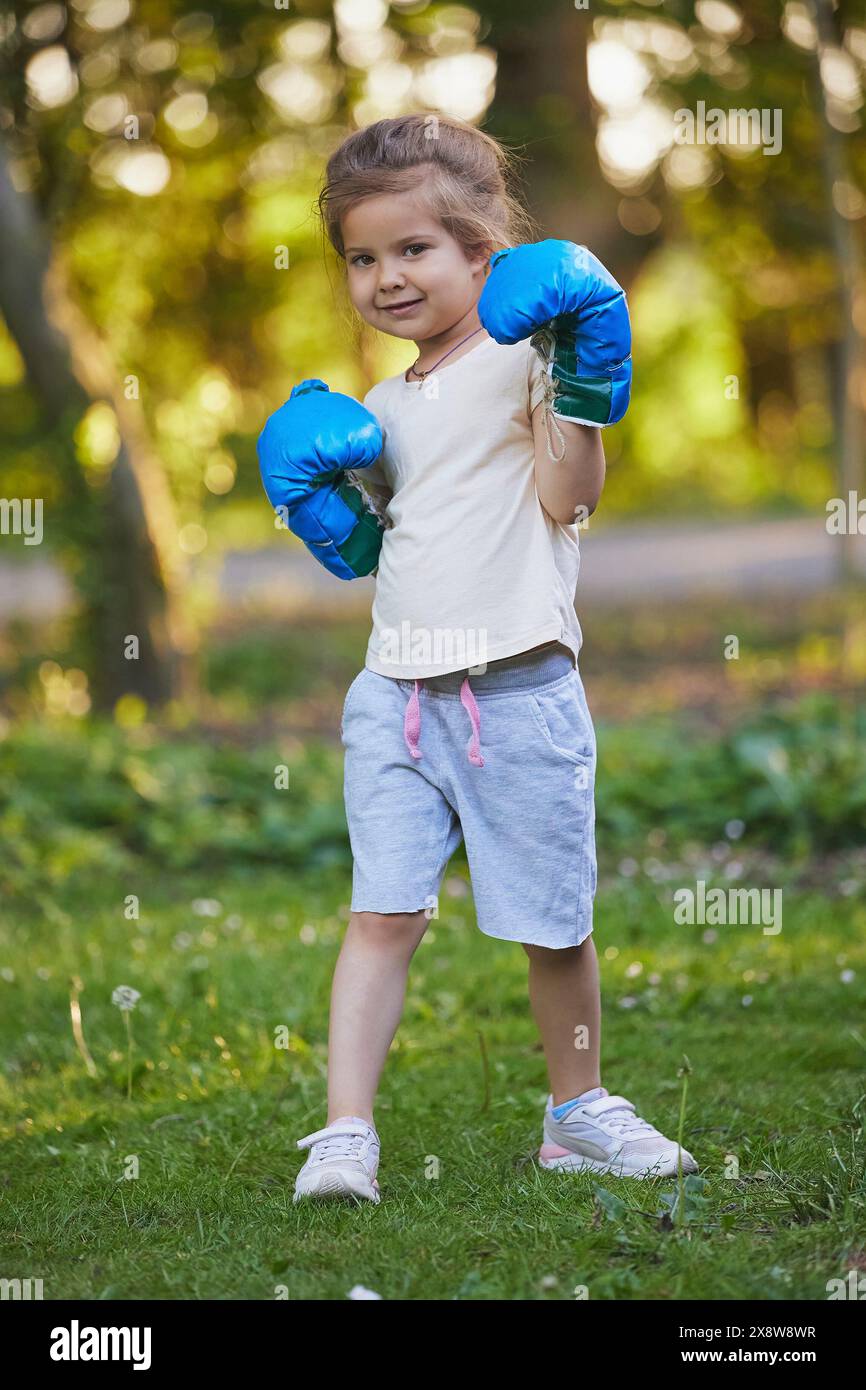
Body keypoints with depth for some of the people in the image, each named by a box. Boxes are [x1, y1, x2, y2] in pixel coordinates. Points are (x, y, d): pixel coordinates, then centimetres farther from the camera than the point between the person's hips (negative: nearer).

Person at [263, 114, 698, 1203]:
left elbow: (565, 495, -14)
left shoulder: (525, 354, -2)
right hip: (397, 690, 4)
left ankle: (577, 1111, 26)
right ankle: (344, 1131, -7)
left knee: (554, 920, 7)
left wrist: (576, 388, -23)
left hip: (517, 692, -4)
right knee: (383, 912, -6)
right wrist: (330, 503, 9)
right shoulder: (384, 407, 17)